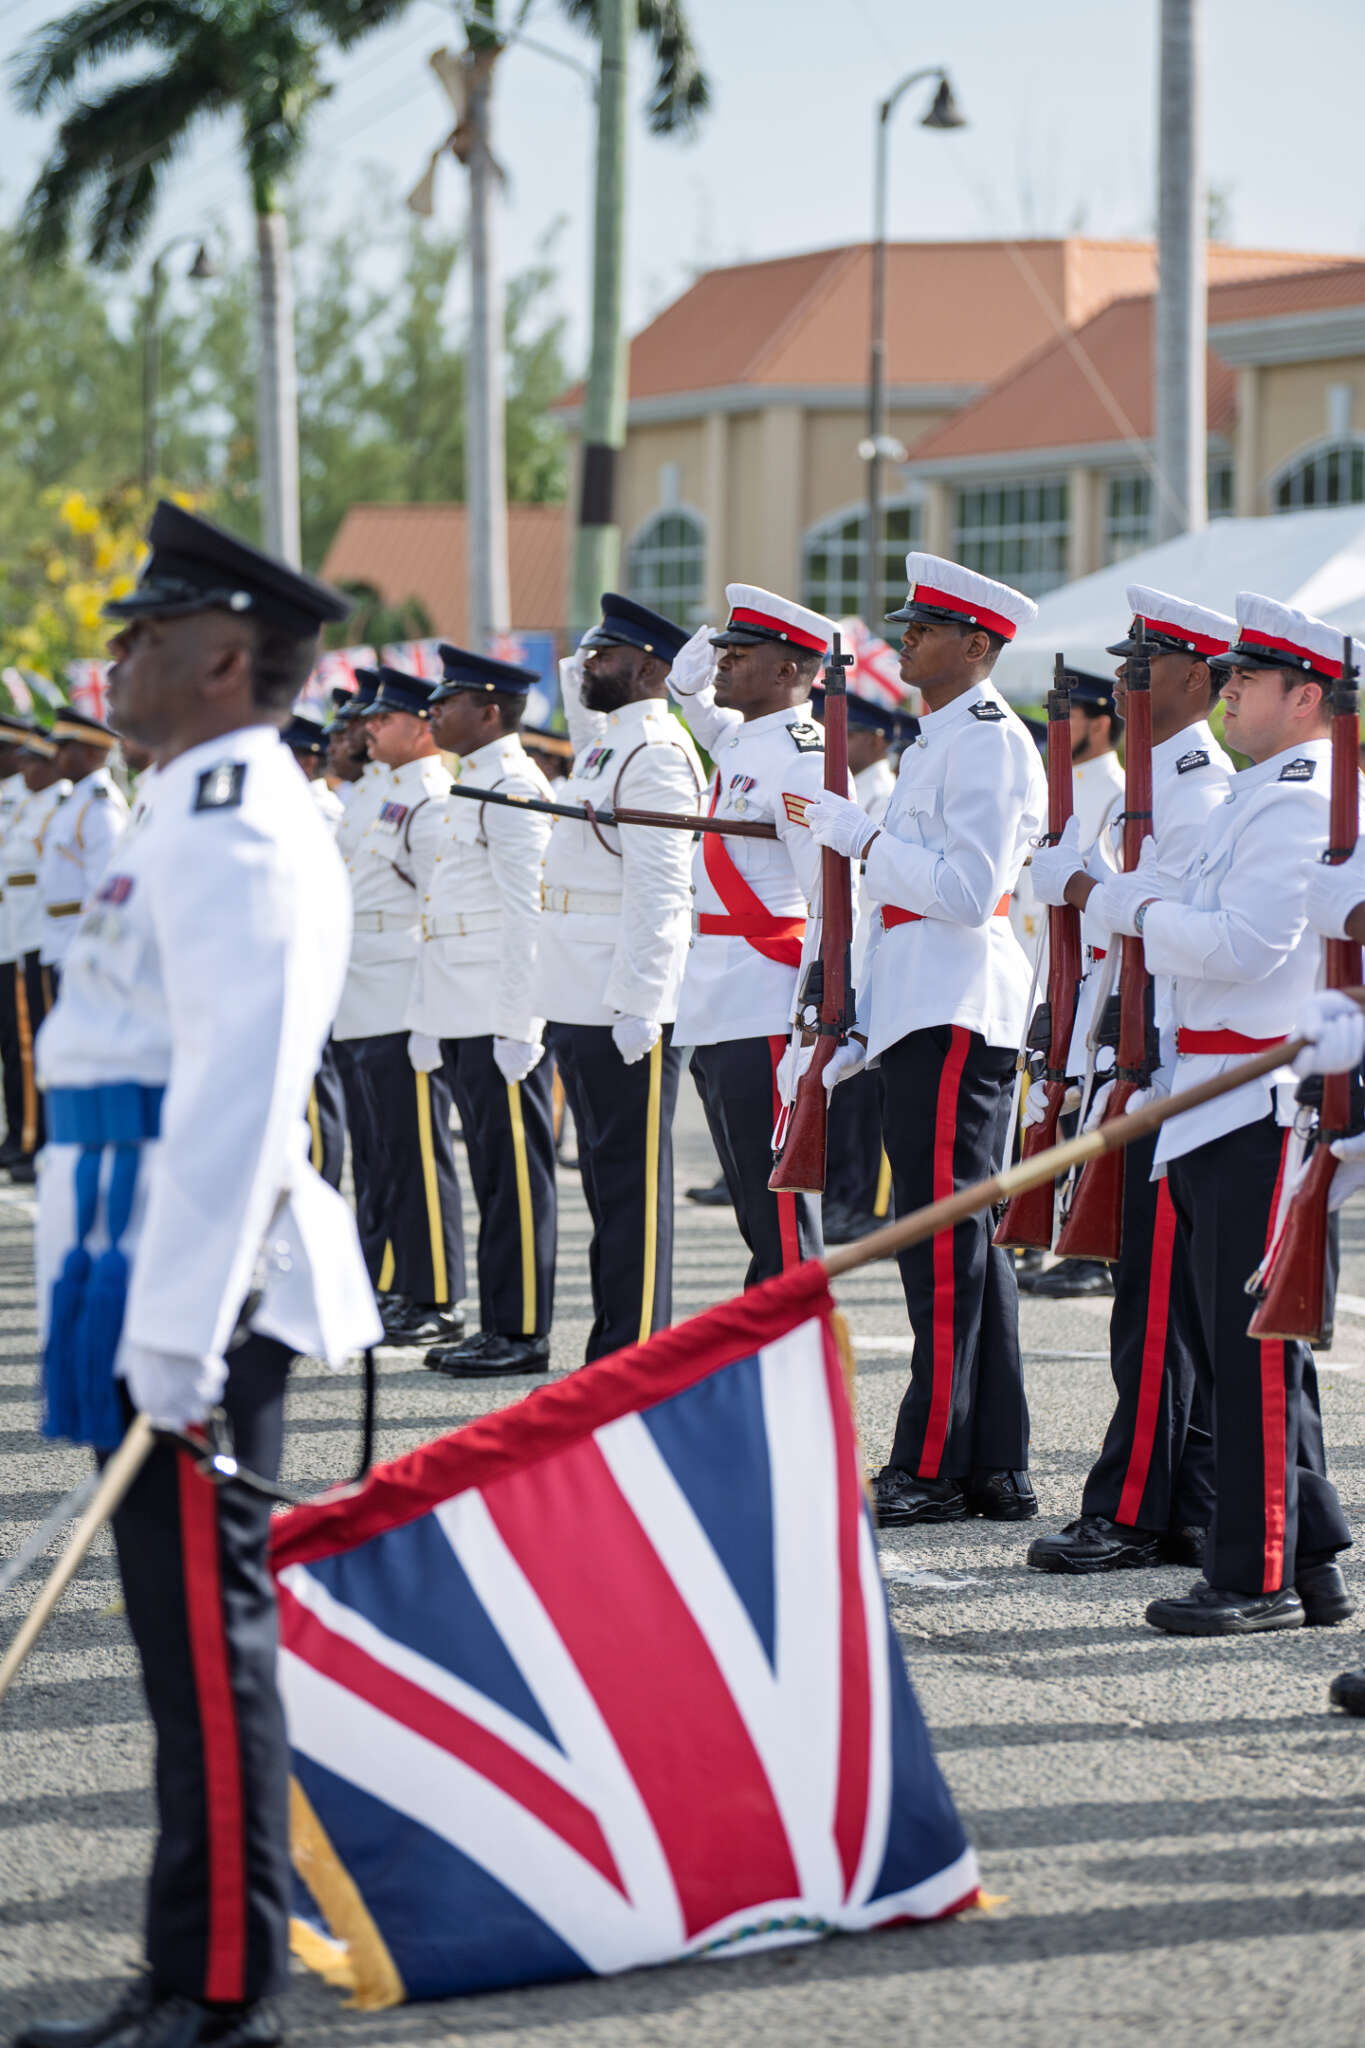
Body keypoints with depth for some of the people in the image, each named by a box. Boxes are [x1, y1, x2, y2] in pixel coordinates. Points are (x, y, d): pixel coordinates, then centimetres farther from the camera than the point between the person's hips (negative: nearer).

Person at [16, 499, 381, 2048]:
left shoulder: (235, 833, -15)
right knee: (190, 1628, 14)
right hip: (164, 1285, 11)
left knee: (205, 1625, -7)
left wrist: (176, 1337, -26)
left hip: (193, 1284, -11)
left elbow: (237, 1090, -23)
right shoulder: (202, 817, 19)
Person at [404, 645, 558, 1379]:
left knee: (514, 1171, -5)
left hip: (503, 1010, -10)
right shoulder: (463, 788, 18)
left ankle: (524, 1333, -3)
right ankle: (498, 1326, 15)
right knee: (491, 1170, 11)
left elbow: (527, 910, -16)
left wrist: (516, 1024, -20)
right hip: (460, 1014, 10)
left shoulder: (513, 789, -11)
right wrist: (426, 1017, 19)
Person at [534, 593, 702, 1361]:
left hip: (627, 1009, -10)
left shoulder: (657, 751, -14)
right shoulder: (604, 744, 15)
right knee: (607, 1183, 13)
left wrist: (640, 1005, -25)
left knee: (632, 1186, -6)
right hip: (581, 1006, 10)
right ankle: (613, 1355, 19)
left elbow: (659, 890, -21)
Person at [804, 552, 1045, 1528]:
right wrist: (863, 1023, 21)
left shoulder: (987, 740, -12)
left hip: (956, 1018, -10)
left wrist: (860, 835, -15)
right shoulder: (943, 737, 20)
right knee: (966, 1241, 10)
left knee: (946, 1244, -8)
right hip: (929, 1011, 10)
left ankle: (936, 1471, -6)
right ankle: (998, 1472, 13)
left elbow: (967, 891, -21)